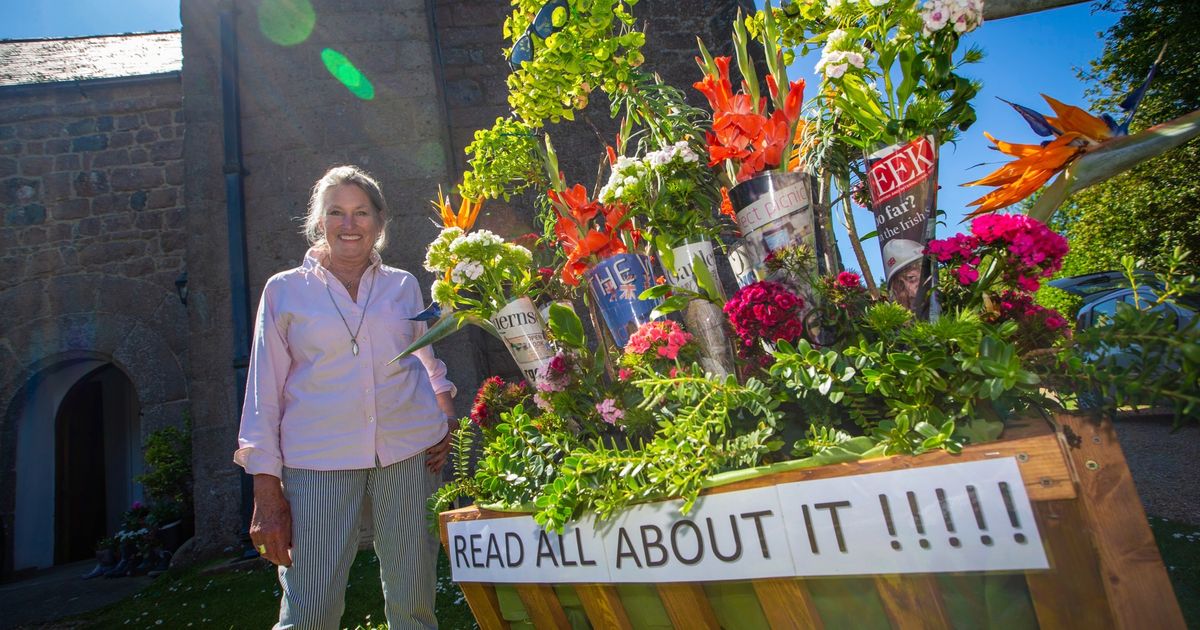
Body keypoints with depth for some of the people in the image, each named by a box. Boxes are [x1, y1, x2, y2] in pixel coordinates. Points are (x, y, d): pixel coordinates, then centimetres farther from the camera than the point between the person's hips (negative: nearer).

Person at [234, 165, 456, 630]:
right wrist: (267, 493, -1)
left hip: (409, 451, 2)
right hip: (318, 460, -1)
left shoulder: (403, 285, 10)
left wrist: (445, 412, -1)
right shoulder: (285, 289, 5)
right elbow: (264, 393, 4)